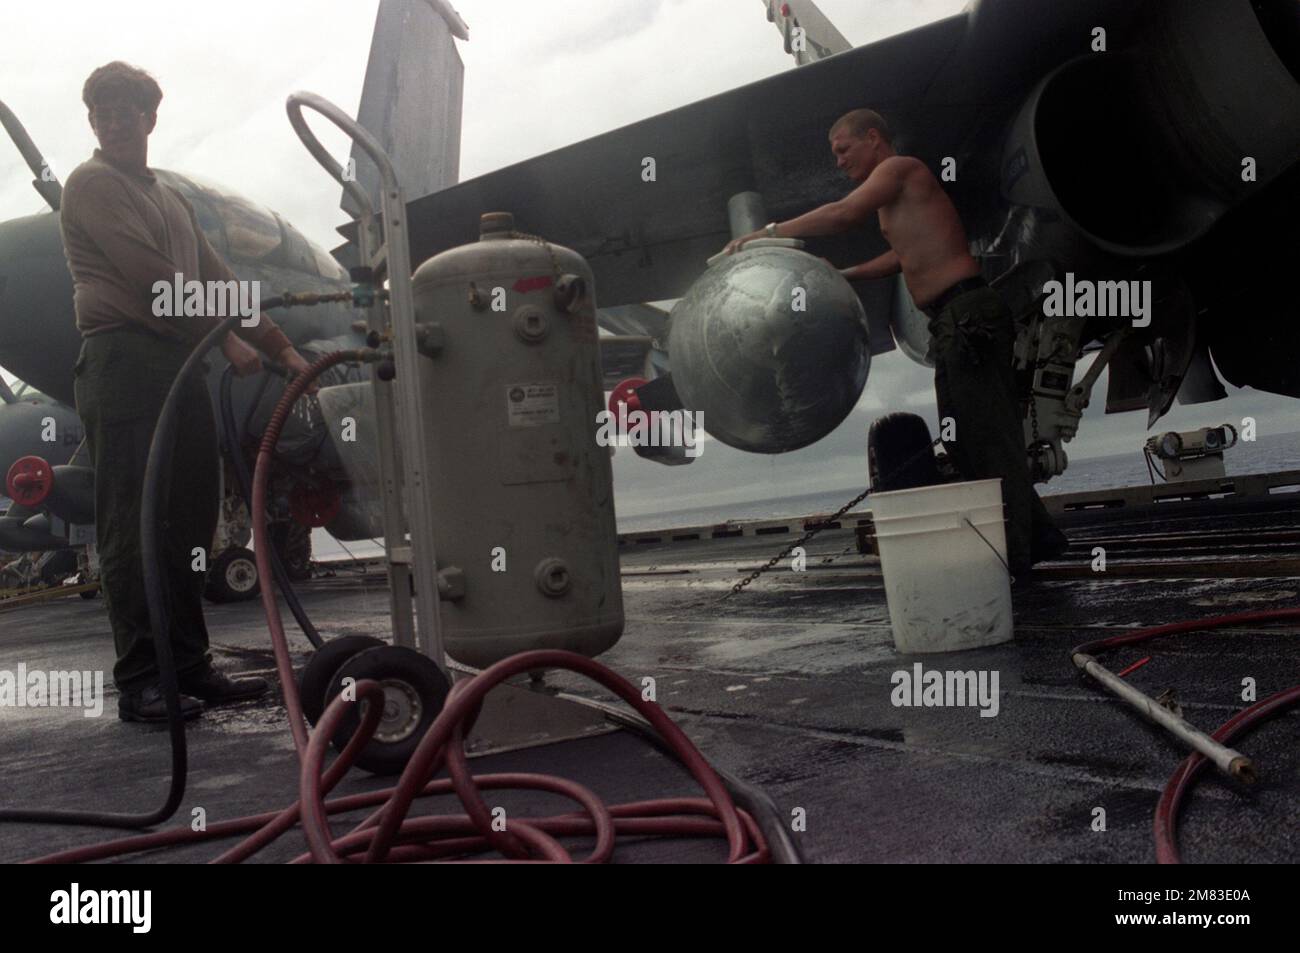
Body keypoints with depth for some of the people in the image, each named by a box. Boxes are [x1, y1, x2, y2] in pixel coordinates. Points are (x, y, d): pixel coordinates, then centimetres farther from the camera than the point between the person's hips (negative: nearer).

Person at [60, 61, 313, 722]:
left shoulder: (170, 198, 28)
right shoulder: (93, 184, 2)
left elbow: (216, 279, 24)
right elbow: (152, 277, -10)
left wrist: (282, 348, 16)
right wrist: (227, 341, -9)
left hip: (182, 367, 8)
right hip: (123, 364, -8)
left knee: (189, 525, 7)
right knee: (133, 529, -8)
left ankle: (190, 668, 13)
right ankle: (139, 684, -5)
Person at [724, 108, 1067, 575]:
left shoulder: (901, 167, -4)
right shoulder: (893, 196, 25)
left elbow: (846, 213, -20)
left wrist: (769, 232, -17)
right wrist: (844, 275, 35)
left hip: (968, 315, -10)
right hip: (953, 325, 10)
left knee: (989, 435, -8)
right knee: (964, 439, 12)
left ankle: (1012, 553, -4)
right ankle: (1037, 536, 20)